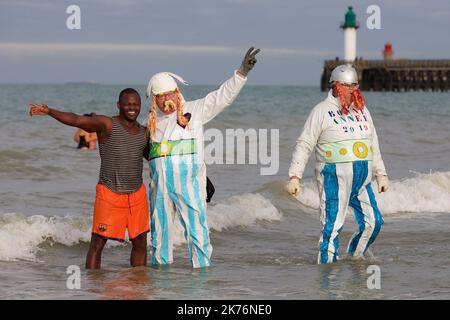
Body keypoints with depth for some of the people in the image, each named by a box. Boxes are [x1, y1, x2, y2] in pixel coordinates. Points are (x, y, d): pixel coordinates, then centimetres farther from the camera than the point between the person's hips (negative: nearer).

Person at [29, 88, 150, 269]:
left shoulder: (143, 132, 9)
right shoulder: (106, 124, -8)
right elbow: (75, 120, -21)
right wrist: (48, 111, -34)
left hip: (137, 194, 5)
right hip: (109, 194, -5)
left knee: (140, 243, 9)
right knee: (97, 244, -6)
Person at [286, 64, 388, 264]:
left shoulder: (362, 111, 15)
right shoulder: (322, 111, -5)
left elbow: (374, 146, 24)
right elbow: (304, 145, -6)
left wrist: (381, 174, 22)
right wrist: (295, 176, -12)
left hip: (361, 181, 7)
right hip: (334, 180, -7)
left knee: (373, 222, 6)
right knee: (332, 226, -9)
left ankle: (355, 257, 25)